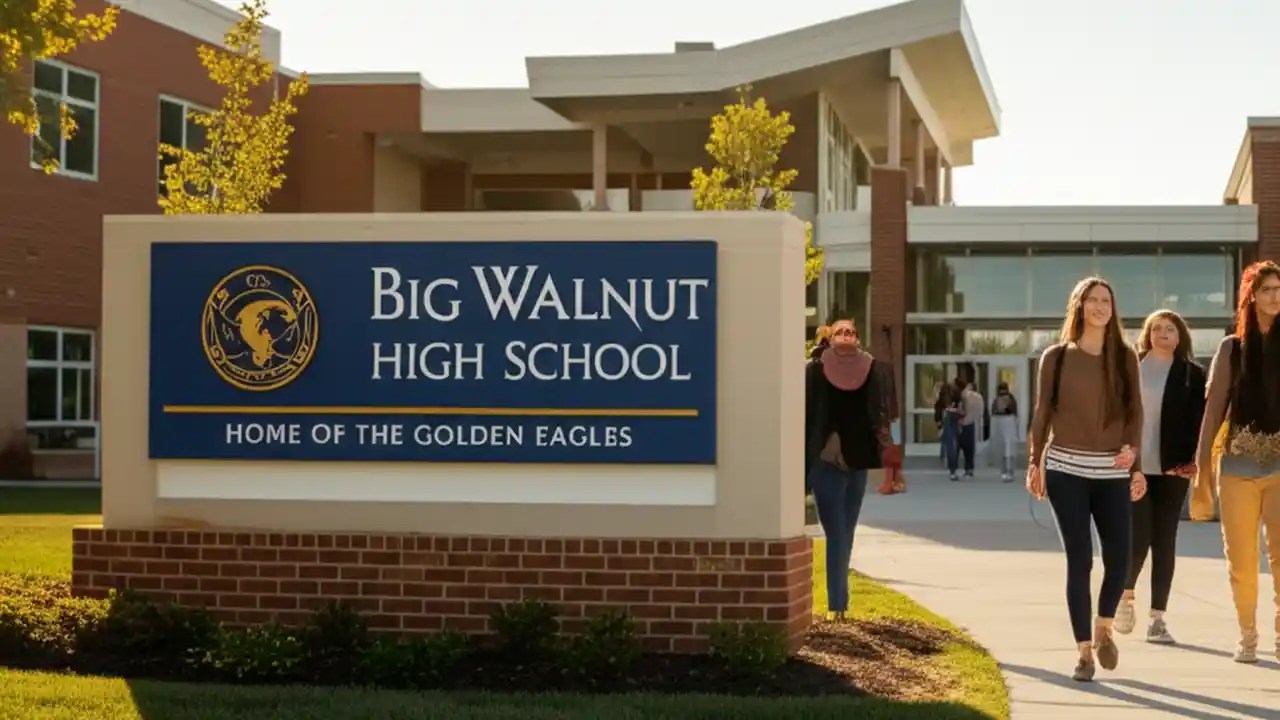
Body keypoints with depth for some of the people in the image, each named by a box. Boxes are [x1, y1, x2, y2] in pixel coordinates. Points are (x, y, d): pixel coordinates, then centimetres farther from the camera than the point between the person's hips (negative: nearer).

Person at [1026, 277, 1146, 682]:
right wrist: (1034, 462, 1)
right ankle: (1084, 651, 5)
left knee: (1119, 558, -4)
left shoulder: (1125, 357, 8)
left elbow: (1135, 412, 7)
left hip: (1112, 472, 2)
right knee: (1079, 560, -3)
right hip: (1066, 469, -1)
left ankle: (1103, 629, 24)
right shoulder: (1056, 357, 4)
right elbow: (1042, 412, 6)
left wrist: (1134, 453, -7)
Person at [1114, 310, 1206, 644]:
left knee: (1165, 541, 3)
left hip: (1172, 469, 1)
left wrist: (1194, 460, -11)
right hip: (1134, 466, -1)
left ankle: (1158, 618, 8)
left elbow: (1199, 421, 1)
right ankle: (1126, 594, 21)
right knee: (1139, 537, -7)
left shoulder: (1193, 374, 6)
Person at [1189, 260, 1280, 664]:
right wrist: (1202, 468, 1)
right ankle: (1247, 636, 19)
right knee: (1241, 561, 5)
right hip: (1238, 464, 1)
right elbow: (1214, 409, 6)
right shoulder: (1232, 348, 6)